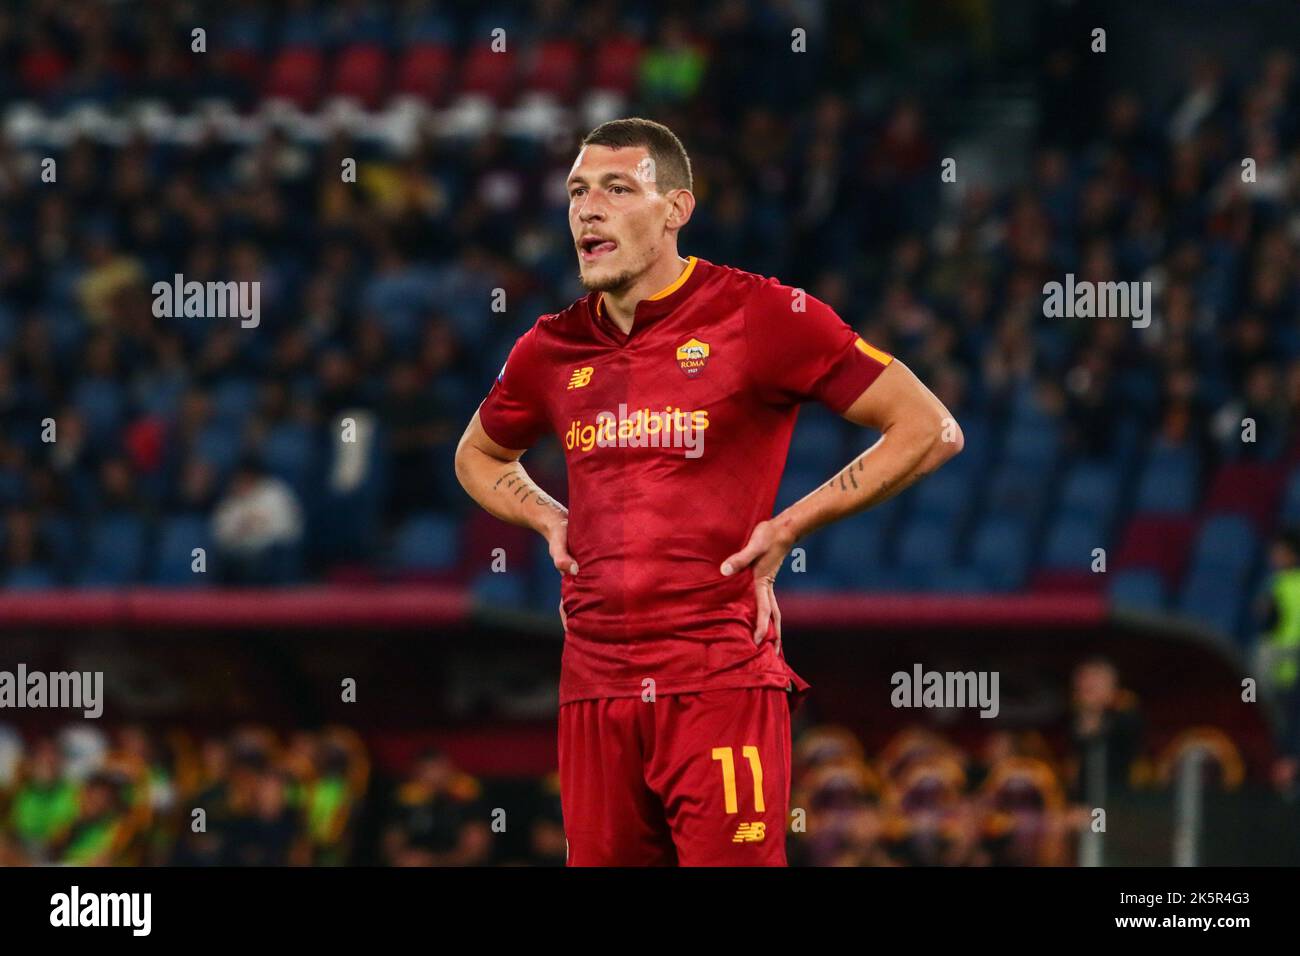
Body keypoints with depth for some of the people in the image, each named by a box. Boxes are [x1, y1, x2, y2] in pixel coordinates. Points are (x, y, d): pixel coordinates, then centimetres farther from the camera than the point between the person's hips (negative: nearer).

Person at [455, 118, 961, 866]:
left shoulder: (758, 316, -3)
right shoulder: (555, 349, 13)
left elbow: (930, 431, -2)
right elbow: (479, 456, 35)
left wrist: (788, 528, -5)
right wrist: (551, 522, 14)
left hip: (722, 683, -5)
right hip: (595, 685, 5)